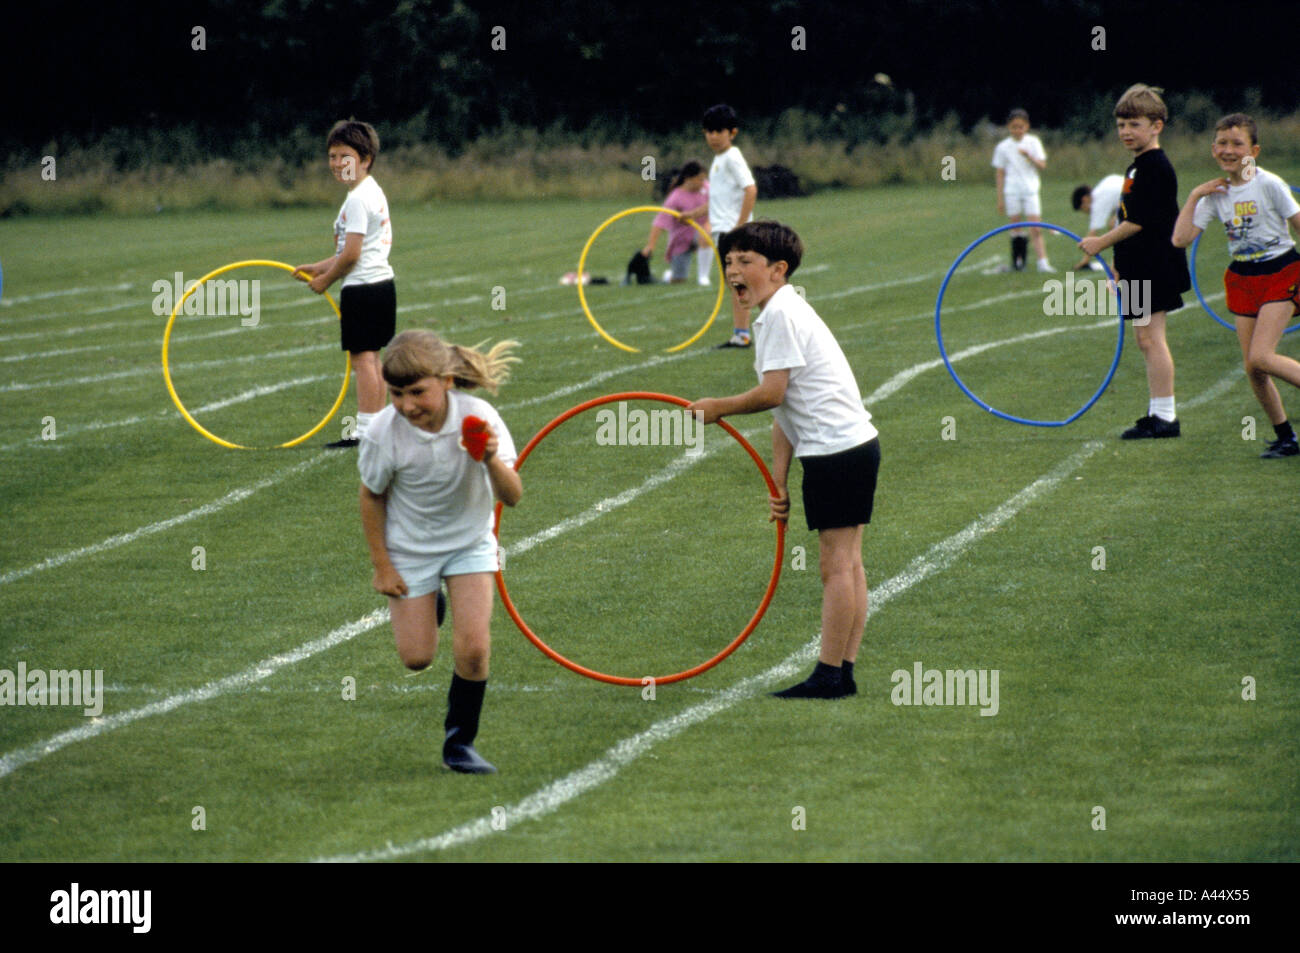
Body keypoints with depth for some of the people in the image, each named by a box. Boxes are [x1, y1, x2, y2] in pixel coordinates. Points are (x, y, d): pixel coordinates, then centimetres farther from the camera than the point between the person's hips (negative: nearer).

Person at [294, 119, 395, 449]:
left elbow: (351, 255, -19)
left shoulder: (358, 199, -16)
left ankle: (365, 431, -9)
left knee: (363, 358, -9)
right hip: (381, 284, 10)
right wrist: (319, 268, 15)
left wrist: (325, 280, -4)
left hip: (363, 288, -10)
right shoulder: (373, 192, 16)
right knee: (371, 359, 14)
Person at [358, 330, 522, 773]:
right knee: (416, 658, 3)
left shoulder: (479, 417, -25)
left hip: (469, 542, 0)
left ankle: (459, 743, 8)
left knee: (473, 648, -12)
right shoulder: (383, 432, -25)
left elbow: (511, 496, -23)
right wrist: (381, 566, -5)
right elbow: (372, 497, -8)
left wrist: (492, 460, -43)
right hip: (409, 548, 0)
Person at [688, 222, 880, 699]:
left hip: (836, 449, -10)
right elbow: (784, 410, 17)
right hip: (853, 445, 10)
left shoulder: (782, 314, -12)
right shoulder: (774, 315, 19)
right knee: (847, 562, 10)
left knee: (836, 562, -8)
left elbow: (772, 393, -18)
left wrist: (717, 408, -4)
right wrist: (778, 480, 13)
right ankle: (843, 671, 12)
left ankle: (829, 676, -6)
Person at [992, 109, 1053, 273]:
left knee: (1036, 230, -7)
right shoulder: (1003, 147, 3)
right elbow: (1000, 174, 5)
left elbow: (1042, 165, 0)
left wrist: (1029, 156, -18)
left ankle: (1042, 262, -10)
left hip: (1030, 190, 0)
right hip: (1012, 192, 0)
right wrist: (1000, 199, 3)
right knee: (1015, 227, 2)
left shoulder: (1033, 142, 5)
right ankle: (1017, 261, 9)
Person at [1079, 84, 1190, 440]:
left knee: (1150, 336, -10)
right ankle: (1158, 414, 16)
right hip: (1141, 269, 10)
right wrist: (1121, 266, 23)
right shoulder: (1139, 167, 17)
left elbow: (1140, 221, -19)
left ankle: (1165, 417, -9)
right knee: (1145, 337, 12)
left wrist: (1101, 242, -10)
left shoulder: (1154, 167, -14)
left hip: (1154, 267, -10)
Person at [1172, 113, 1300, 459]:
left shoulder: (1268, 185, -12)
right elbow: (1181, 238, -2)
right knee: (1252, 368, 1)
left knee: (1260, 357, -18)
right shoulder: (1216, 194, 2)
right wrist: (1194, 196, -6)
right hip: (1242, 280, 6)